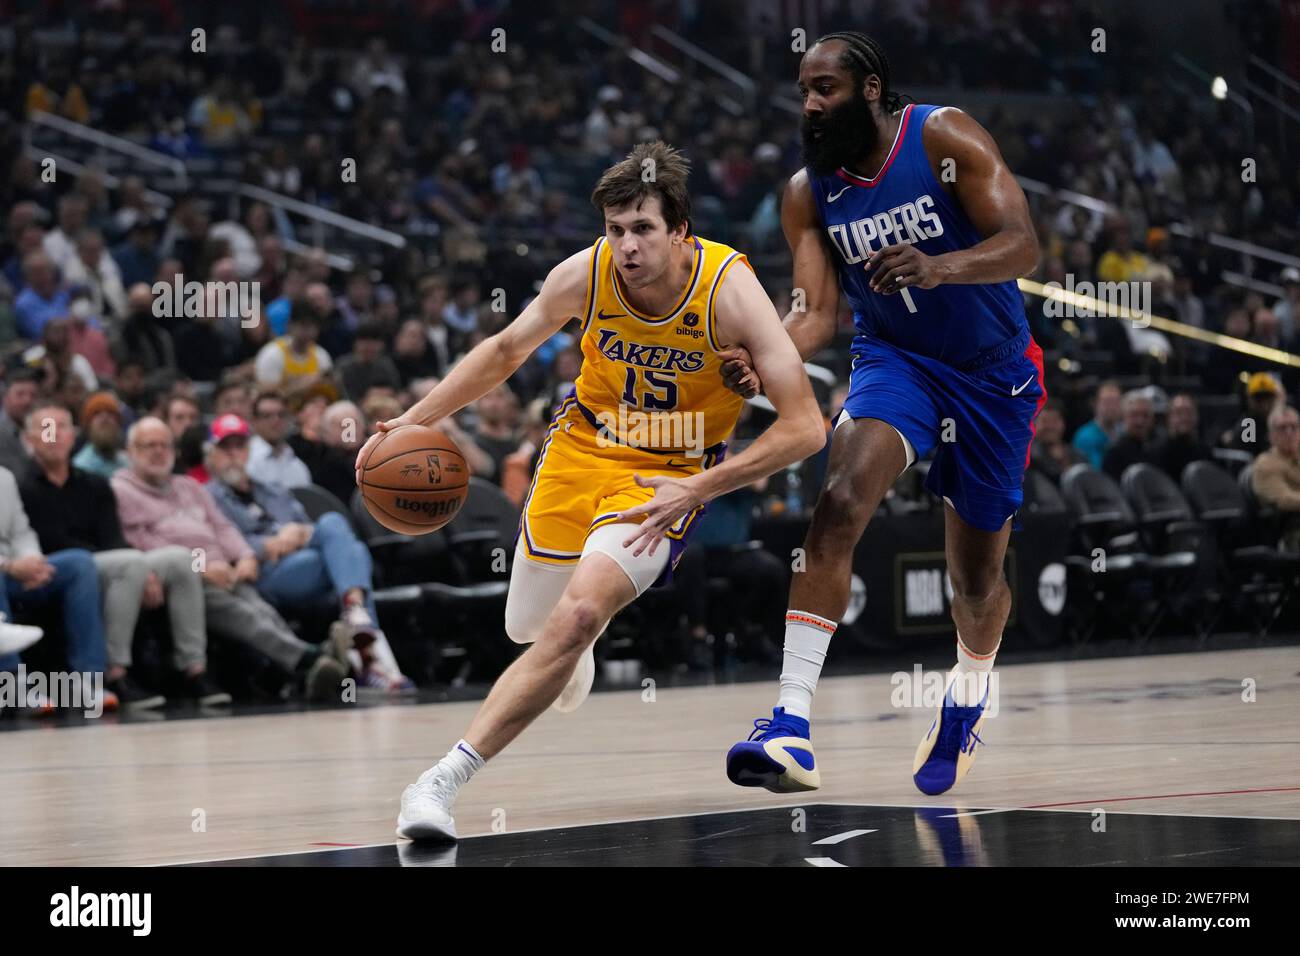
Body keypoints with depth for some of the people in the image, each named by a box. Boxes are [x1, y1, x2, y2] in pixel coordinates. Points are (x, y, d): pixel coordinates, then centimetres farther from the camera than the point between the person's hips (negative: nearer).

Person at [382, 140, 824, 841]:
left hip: (667, 476, -4)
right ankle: (576, 647, 56)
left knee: (577, 617, -26)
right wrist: (413, 421, -6)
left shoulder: (730, 289, -25)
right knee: (526, 625, 15)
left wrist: (698, 490, -30)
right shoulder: (586, 274, -16)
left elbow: (804, 426, -24)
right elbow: (506, 350, 3)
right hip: (582, 446, 4)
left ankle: (443, 781, -25)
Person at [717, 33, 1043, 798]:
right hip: (895, 360, 1)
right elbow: (818, 314, -9)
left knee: (978, 572, 10)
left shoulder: (945, 139, -17)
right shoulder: (808, 193, -7)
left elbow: (1023, 246, -25)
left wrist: (937, 266, -45)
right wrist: (765, 362, -31)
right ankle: (793, 724, -35)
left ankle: (972, 690, 46)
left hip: (992, 371, -1)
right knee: (841, 504, -28)